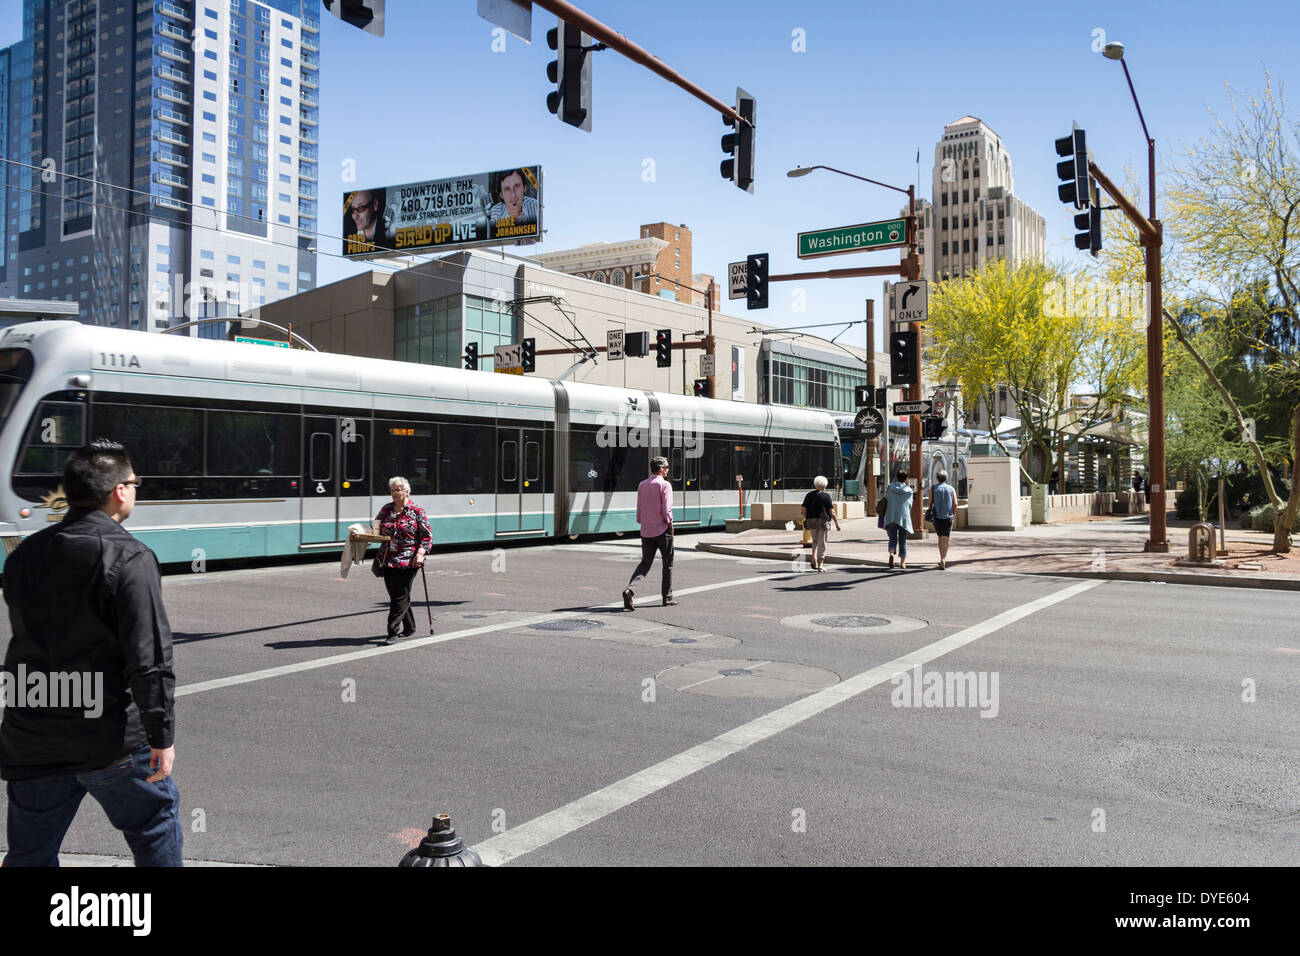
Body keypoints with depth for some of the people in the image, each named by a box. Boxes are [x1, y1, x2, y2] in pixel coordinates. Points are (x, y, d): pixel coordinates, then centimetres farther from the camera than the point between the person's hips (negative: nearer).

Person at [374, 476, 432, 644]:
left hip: (408, 561, -6)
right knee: (394, 595, 11)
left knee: (400, 597, -7)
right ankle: (409, 627, 27)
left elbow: (427, 535, -3)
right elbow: (376, 530, 18)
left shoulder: (417, 511, -3)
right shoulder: (386, 509, 12)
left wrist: (420, 553, -15)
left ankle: (393, 633, -3)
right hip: (389, 561, 6)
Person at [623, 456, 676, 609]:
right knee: (668, 564, 9)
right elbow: (666, 509, -17)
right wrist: (670, 523, -2)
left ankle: (629, 589, -14)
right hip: (662, 529, -5)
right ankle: (667, 598, 15)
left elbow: (639, 509, 12)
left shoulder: (642, 485, 10)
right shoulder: (664, 485, -10)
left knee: (645, 563, 8)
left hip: (646, 530, 6)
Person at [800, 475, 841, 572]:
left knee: (815, 541, 20)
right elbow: (832, 512, -7)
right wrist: (837, 523, 3)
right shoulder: (826, 496, -6)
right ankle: (820, 565, 1)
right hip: (823, 521, -4)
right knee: (822, 543, 3)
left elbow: (803, 510, 1)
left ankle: (814, 560, 2)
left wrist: (807, 518, 18)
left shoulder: (808, 495, 5)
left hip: (811, 521, 4)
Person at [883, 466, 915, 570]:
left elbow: (885, 498, 9)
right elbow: (910, 506, 6)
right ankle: (902, 562, 10)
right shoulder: (909, 491, 0)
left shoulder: (890, 487, 0)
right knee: (903, 541, 11)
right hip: (904, 518, 0)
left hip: (890, 517, 0)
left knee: (892, 539, 9)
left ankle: (891, 554, -19)